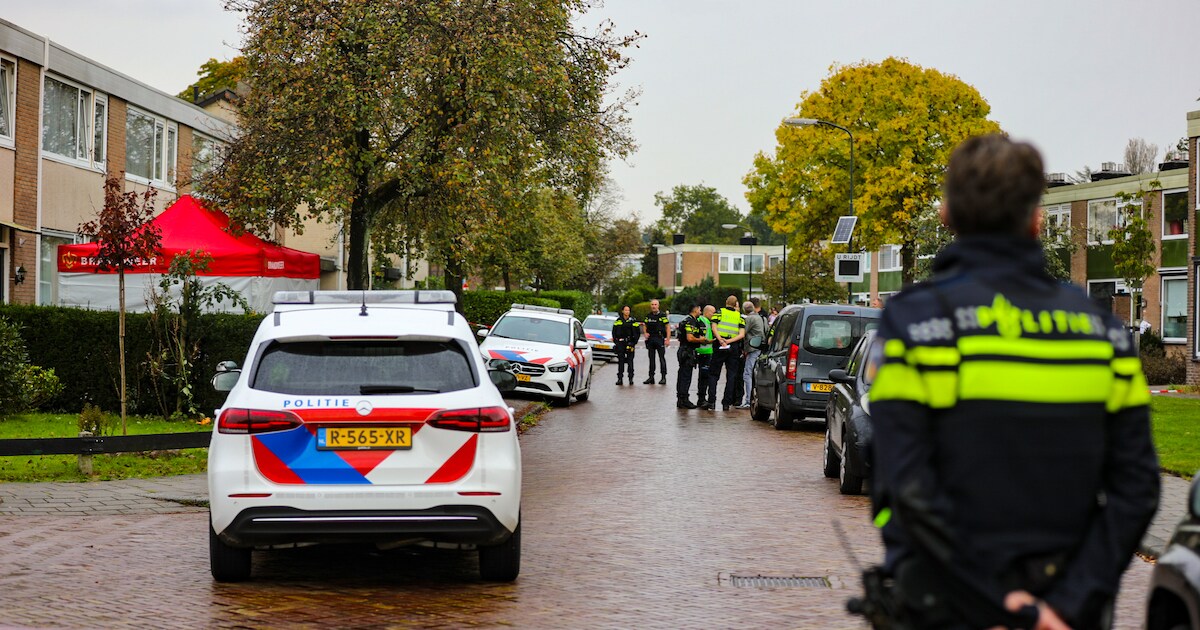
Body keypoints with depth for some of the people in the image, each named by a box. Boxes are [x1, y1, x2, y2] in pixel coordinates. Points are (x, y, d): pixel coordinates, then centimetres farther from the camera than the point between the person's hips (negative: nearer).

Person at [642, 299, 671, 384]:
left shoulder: (662, 315, -5)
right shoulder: (648, 316, 10)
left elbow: (668, 327, -6)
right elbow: (645, 325, 22)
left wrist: (668, 339, -13)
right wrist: (645, 333, 3)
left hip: (659, 339, -5)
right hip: (650, 340, 5)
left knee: (662, 358, -4)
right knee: (651, 358, 9)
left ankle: (663, 377, -1)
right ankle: (651, 377, 15)